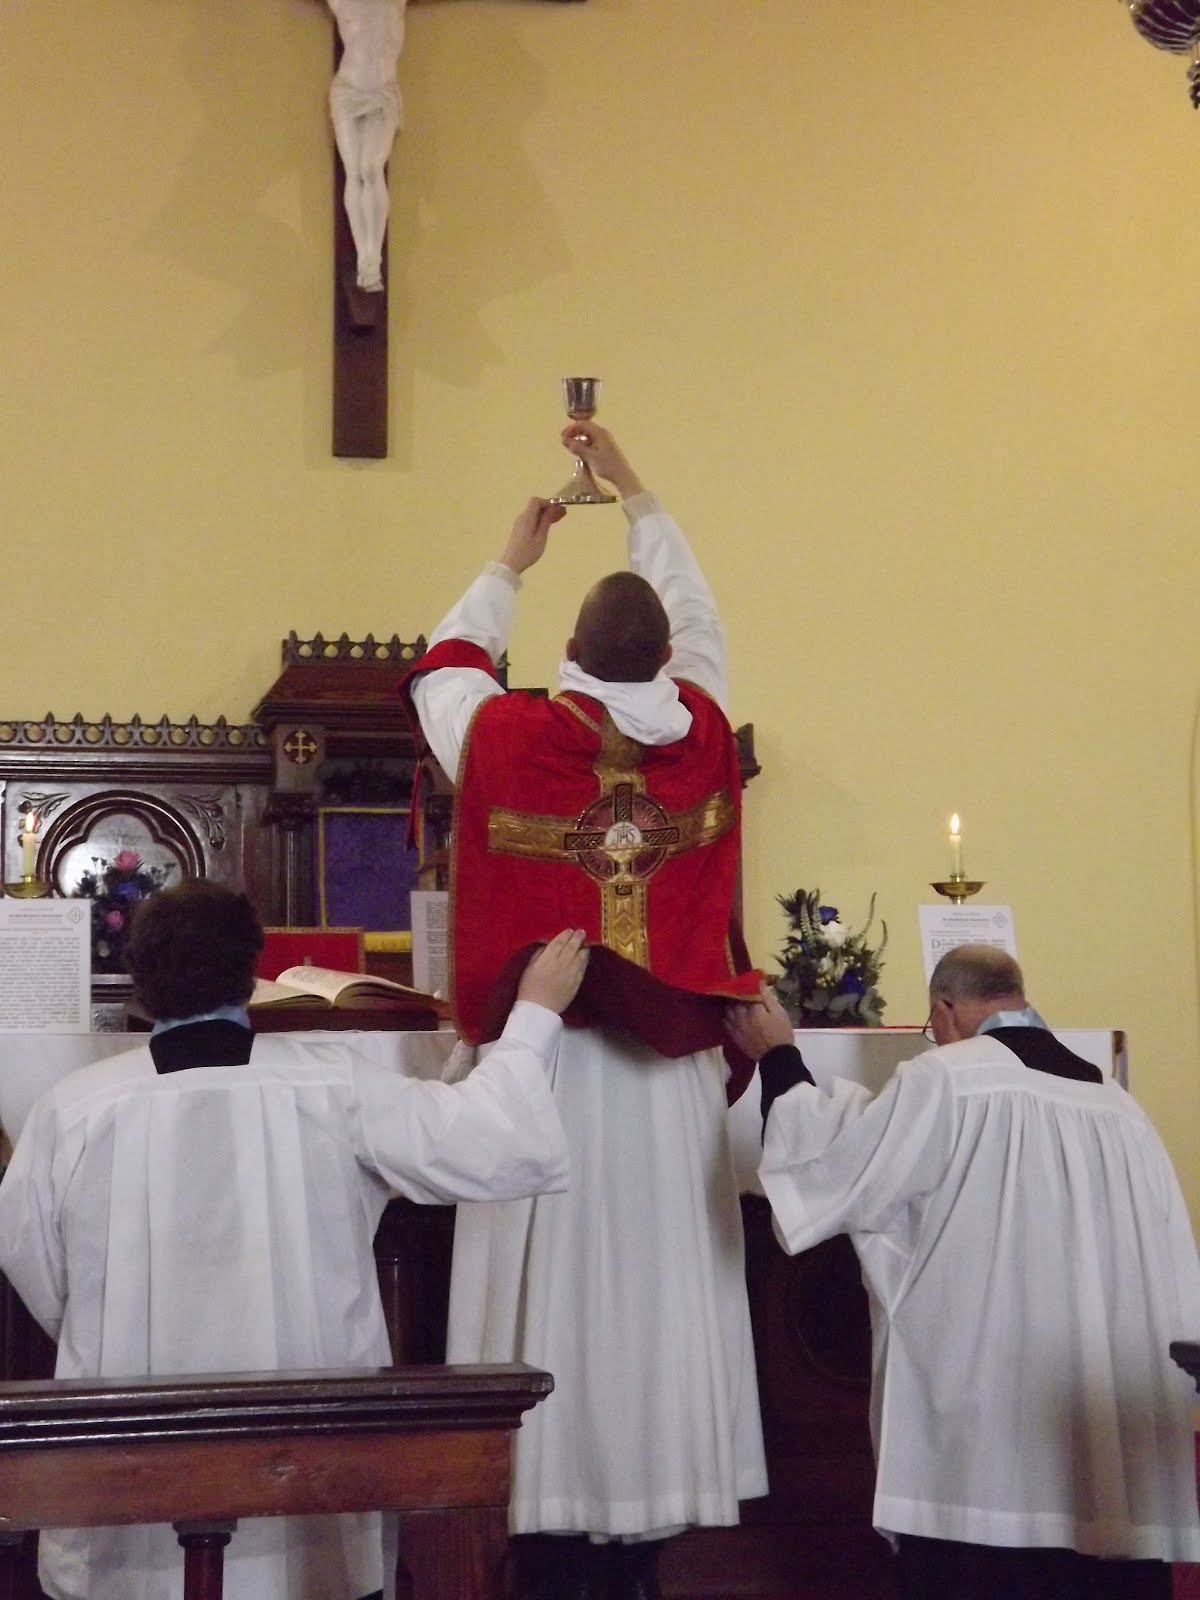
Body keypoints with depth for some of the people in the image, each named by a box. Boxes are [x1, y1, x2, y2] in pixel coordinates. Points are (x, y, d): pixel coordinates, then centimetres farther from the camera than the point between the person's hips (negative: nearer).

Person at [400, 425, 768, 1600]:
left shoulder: (510, 738, -6)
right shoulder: (700, 732, -2)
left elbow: (443, 666, 16)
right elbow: (694, 617, 18)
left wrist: (511, 564, 30)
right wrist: (632, 491, 28)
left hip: (541, 1061, -1)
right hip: (666, 1074, 2)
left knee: (547, 1294, 2)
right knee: (657, 1290, 7)